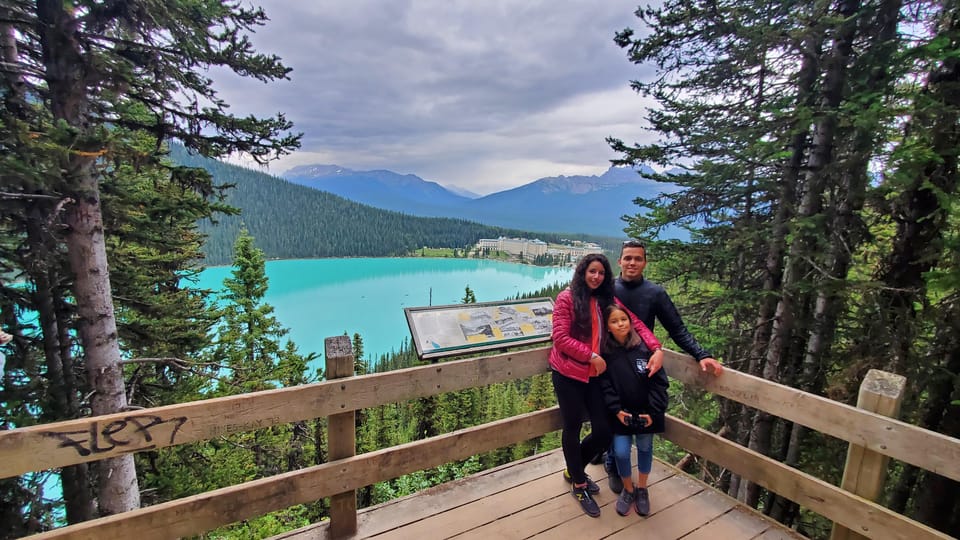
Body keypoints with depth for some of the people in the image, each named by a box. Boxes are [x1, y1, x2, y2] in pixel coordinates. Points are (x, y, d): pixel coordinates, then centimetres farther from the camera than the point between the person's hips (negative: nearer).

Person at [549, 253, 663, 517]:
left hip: (594, 374, 6)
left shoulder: (607, 300, 7)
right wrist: (592, 356, -15)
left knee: (604, 432, 7)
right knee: (572, 428, 10)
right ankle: (579, 485, 33)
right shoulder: (567, 298, -10)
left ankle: (573, 469, 36)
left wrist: (656, 348, -11)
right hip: (568, 374, -5)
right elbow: (560, 338, -15)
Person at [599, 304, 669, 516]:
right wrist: (616, 410, -15)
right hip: (621, 412, 0)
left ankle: (642, 489, 38)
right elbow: (605, 385, -7)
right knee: (620, 452, -6)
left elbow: (659, 381, -10)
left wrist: (654, 411, -13)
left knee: (645, 448, 12)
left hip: (646, 411, 0)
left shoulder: (644, 347, -12)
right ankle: (627, 489, 23)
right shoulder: (605, 352, -8)